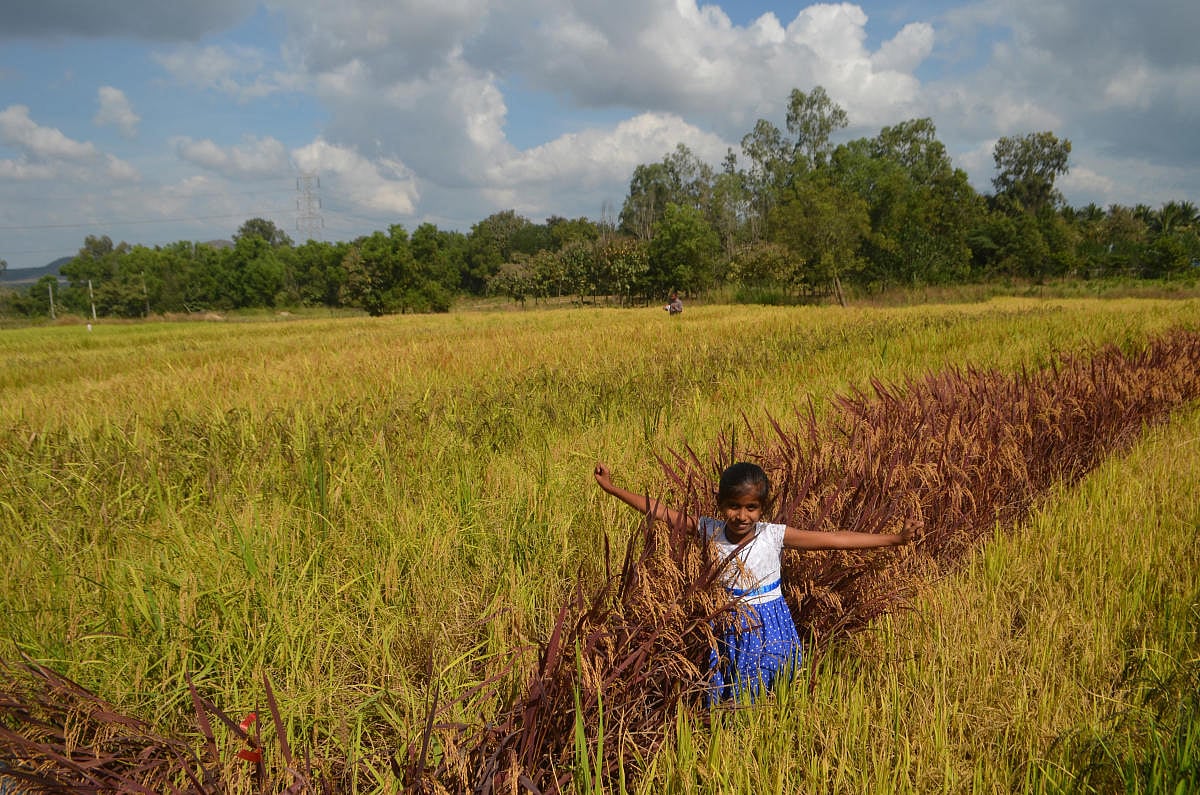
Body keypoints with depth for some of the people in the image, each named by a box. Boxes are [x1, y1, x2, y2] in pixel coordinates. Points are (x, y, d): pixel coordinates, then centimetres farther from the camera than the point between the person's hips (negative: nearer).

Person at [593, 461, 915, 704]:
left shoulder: (774, 535, -15)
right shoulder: (711, 531, -10)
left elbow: (835, 539, -17)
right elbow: (660, 511, -7)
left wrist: (894, 539, -21)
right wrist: (612, 488, -8)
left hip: (767, 630, -1)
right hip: (727, 630, 2)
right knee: (723, 701, 12)